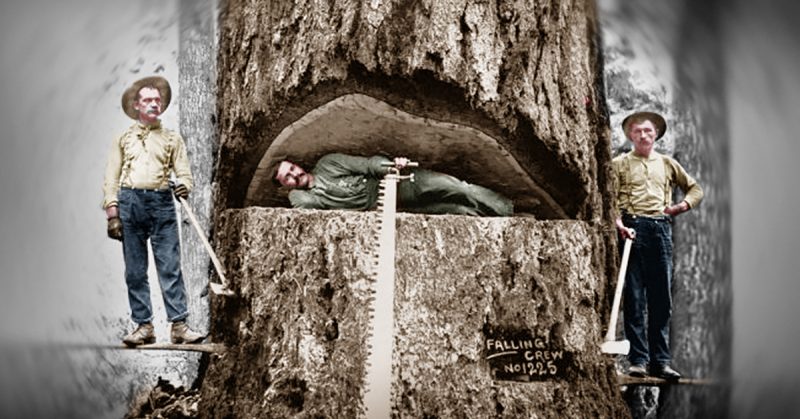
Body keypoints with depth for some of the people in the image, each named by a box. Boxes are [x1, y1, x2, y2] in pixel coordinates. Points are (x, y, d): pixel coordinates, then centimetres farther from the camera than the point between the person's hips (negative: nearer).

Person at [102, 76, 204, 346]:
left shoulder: (172, 138, 16)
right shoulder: (123, 138, 15)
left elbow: (184, 172, 8)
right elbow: (111, 178, 10)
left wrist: (184, 186, -16)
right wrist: (112, 214, 0)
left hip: (162, 203, -1)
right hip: (130, 201, 1)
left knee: (170, 266, -7)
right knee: (135, 271, 1)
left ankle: (179, 325, -8)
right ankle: (143, 326, 7)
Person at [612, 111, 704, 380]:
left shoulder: (667, 164, 21)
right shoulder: (620, 164, 12)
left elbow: (695, 188, 27)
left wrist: (683, 205, 7)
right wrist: (619, 224, -15)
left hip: (661, 229, 3)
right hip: (632, 228, -3)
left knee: (662, 298, 1)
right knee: (634, 297, -4)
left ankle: (660, 361, 6)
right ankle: (638, 360, -1)